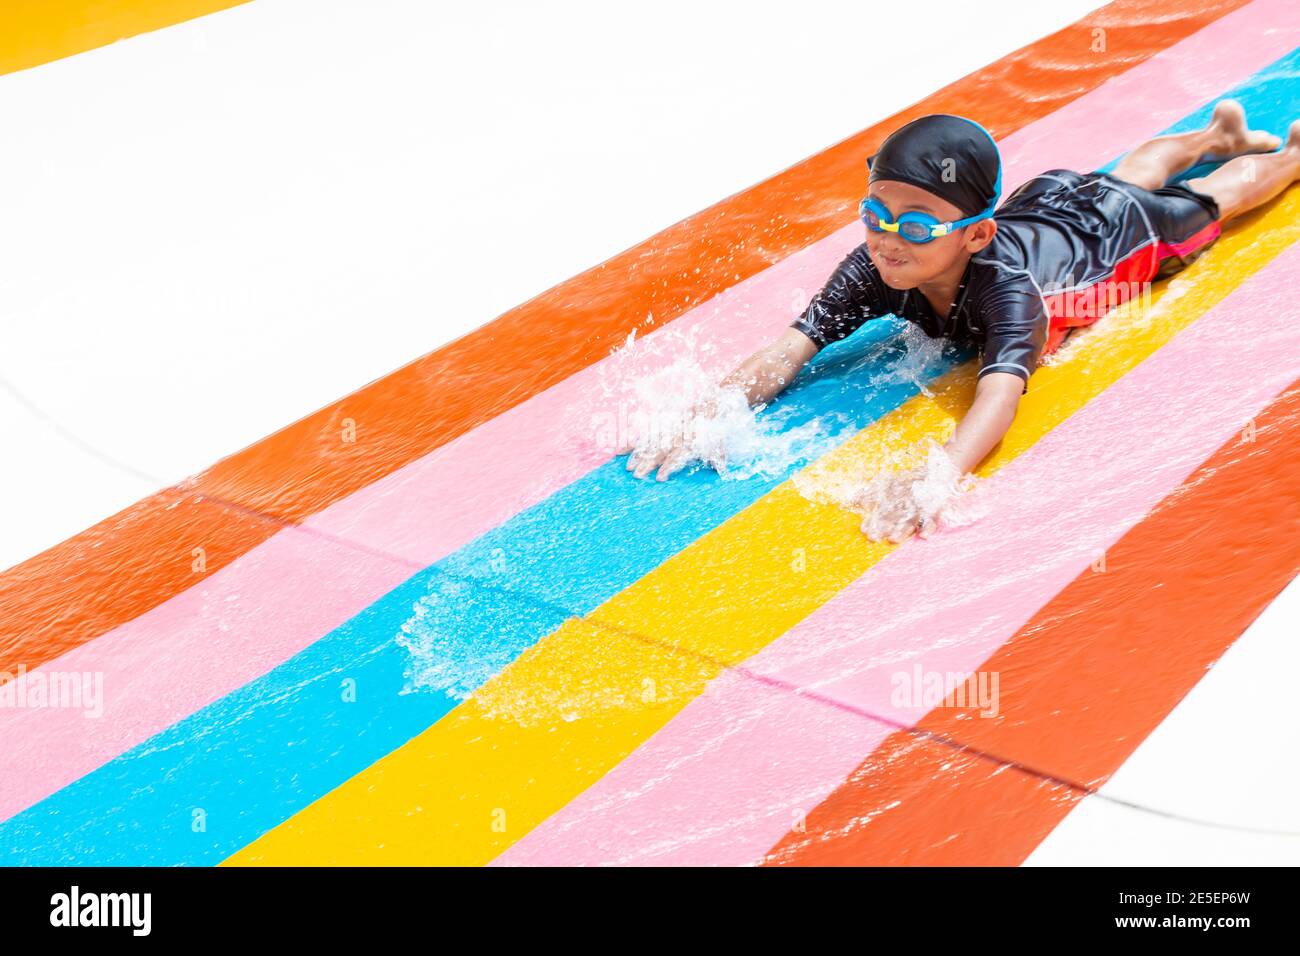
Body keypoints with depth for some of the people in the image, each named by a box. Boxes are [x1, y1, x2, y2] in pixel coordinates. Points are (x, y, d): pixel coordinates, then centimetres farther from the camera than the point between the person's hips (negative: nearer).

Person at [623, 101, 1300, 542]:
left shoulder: (1004, 286, -52)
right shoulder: (875, 270, -39)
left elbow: (1001, 391, -67)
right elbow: (793, 345, -46)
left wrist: (938, 476, -86)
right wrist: (708, 413, -64)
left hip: (1119, 227, -5)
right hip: (1043, 203, 5)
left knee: (1212, 198, 27)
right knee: (1132, 173, 36)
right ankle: (1218, 132, 66)